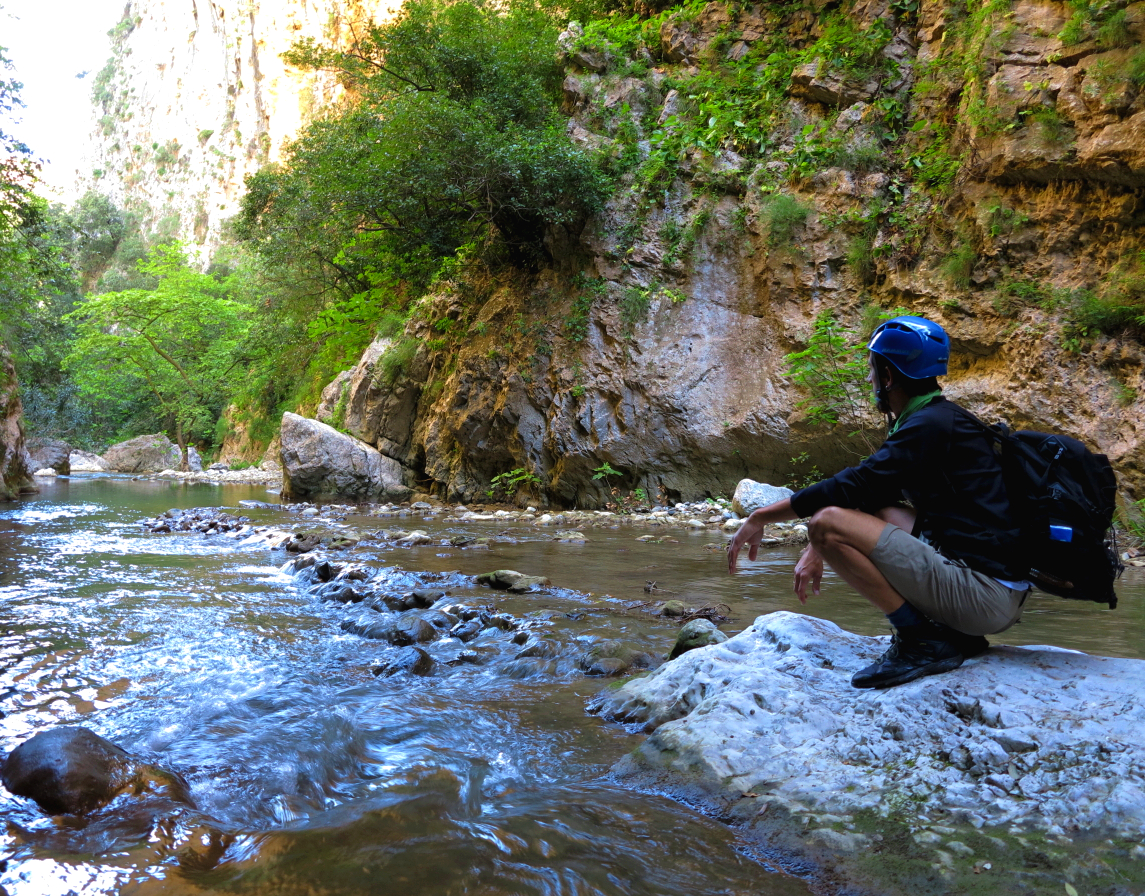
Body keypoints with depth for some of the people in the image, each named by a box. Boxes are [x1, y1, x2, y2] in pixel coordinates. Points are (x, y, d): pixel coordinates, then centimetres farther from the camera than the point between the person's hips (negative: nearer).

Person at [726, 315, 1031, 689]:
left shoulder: (931, 425, -13)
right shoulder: (942, 419, 18)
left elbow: (854, 485, -16)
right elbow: (866, 490, 21)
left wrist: (761, 517, -8)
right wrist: (817, 550, 15)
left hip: (984, 596, -10)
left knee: (828, 523, -17)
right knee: (873, 512, 24)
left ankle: (923, 642, -10)